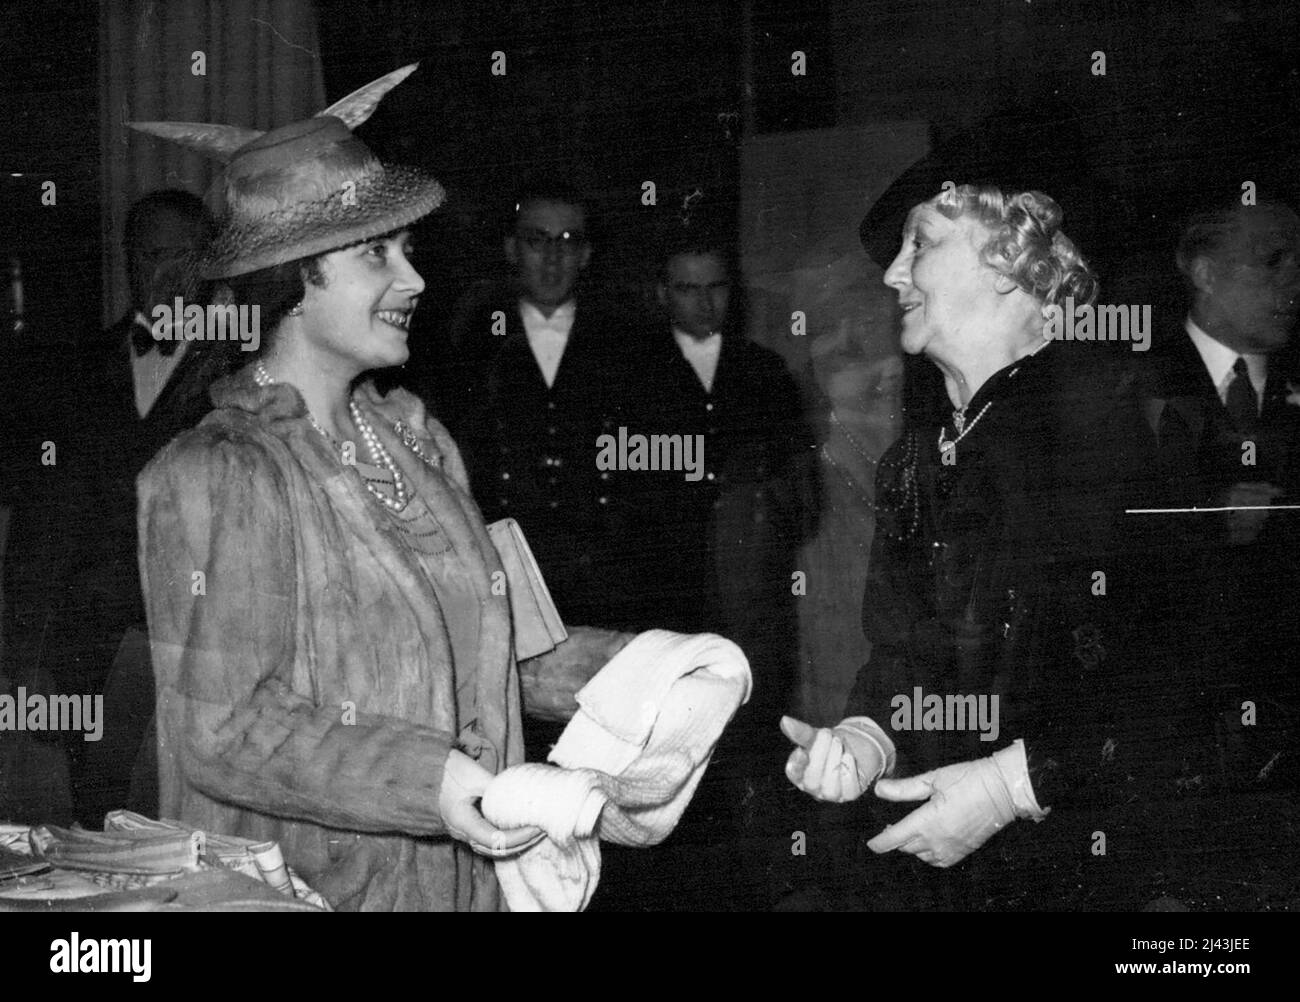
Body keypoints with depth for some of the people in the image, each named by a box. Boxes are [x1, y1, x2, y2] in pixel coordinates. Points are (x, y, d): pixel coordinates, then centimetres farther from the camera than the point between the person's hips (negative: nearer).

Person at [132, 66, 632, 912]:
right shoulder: (219, 479, -15)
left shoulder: (416, 442, 9)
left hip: (457, 874, 7)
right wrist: (422, 783, -26)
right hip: (301, 886, -7)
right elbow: (223, 731, -18)